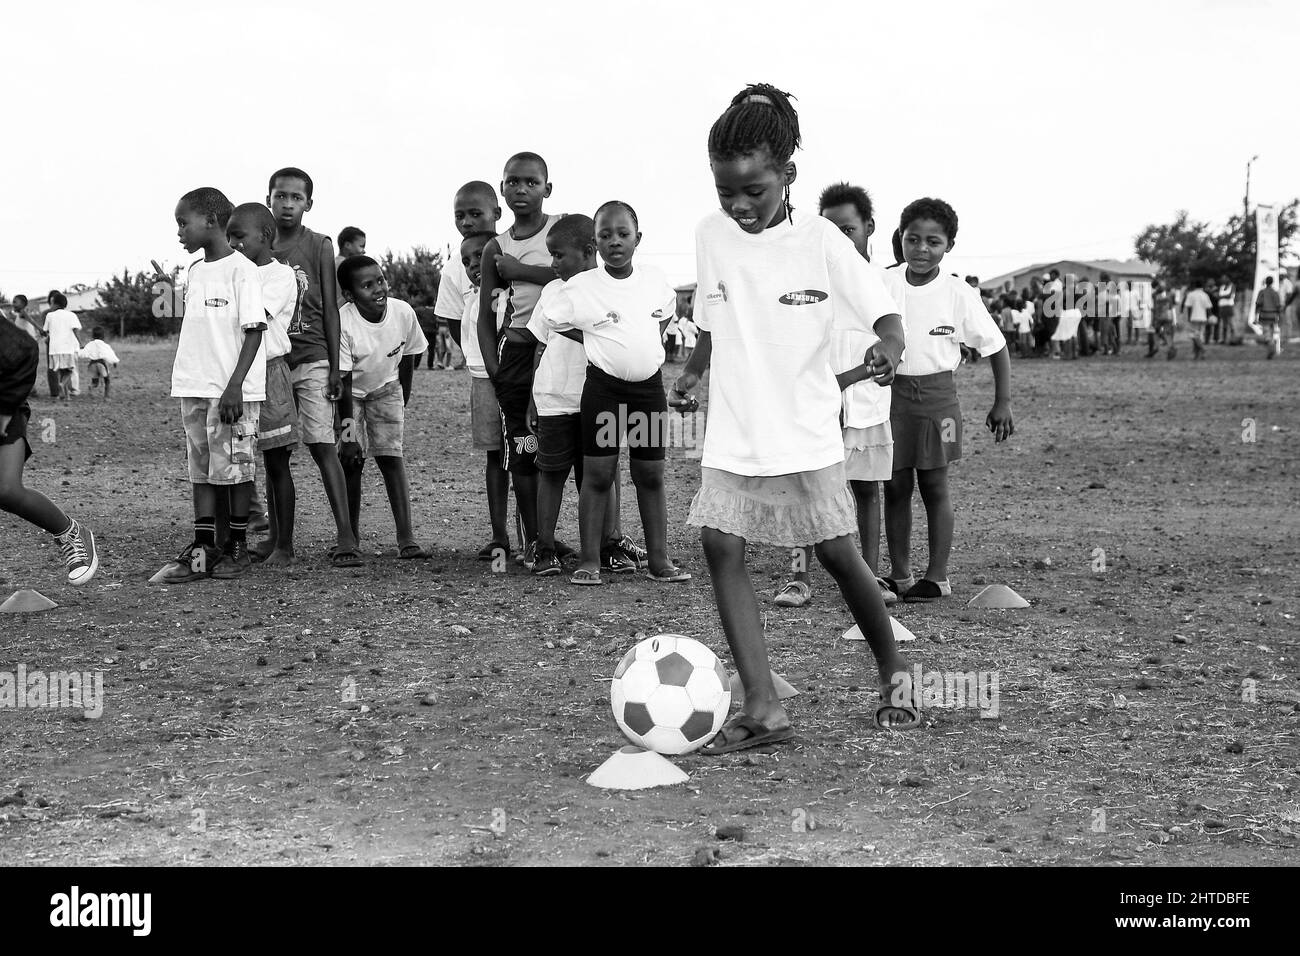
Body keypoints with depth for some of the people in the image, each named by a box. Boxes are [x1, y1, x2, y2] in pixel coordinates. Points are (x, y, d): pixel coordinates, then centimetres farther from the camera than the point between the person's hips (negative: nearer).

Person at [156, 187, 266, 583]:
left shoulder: (241, 269, -9)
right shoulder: (195, 271, 14)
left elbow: (253, 331, -13)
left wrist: (234, 386, -19)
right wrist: (187, 379, 16)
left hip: (232, 390, -7)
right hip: (194, 387, 7)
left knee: (233, 467, -1)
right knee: (200, 467, 6)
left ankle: (238, 546, 10)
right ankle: (202, 548, 9)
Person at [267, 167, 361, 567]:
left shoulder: (319, 246, 2)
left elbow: (330, 310, 1)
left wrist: (335, 367, -4)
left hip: (311, 359, -3)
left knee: (322, 446, -12)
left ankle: (345, 537, -17)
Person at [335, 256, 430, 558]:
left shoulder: (403, 313, -20)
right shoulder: (343, 323, -30)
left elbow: (407, 359, -1)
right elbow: (344, 382, -26)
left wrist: (402, 402, 8)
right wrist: (348, 434, -29)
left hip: (385, 388, 2)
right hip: (348, 393, -2)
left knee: (391, 455, -10)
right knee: (352, 461, -10)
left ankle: (406, 539, -14)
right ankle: (350, 538, 3)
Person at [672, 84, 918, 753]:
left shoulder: (821, 241, -9)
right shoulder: (712, 236, 2)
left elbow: (885, 317, -9)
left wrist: (888, 350, -30)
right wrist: (691, 372, 2)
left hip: (807, 432, -3)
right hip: (732, 433, 4)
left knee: (836, 553, 1)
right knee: (721, 547, -10)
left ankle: (893, 673, 27)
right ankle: (762, 707, -10)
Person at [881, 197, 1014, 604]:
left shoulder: (958, 296, -5)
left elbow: (995, 346, 4)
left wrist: (1002, 403, 2)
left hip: (935, 393, -1)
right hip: (890, 391, 1)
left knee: (934, 485, 1)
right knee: (895, 486, 5)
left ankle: (937, 576, 9)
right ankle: (900, 575, 14)